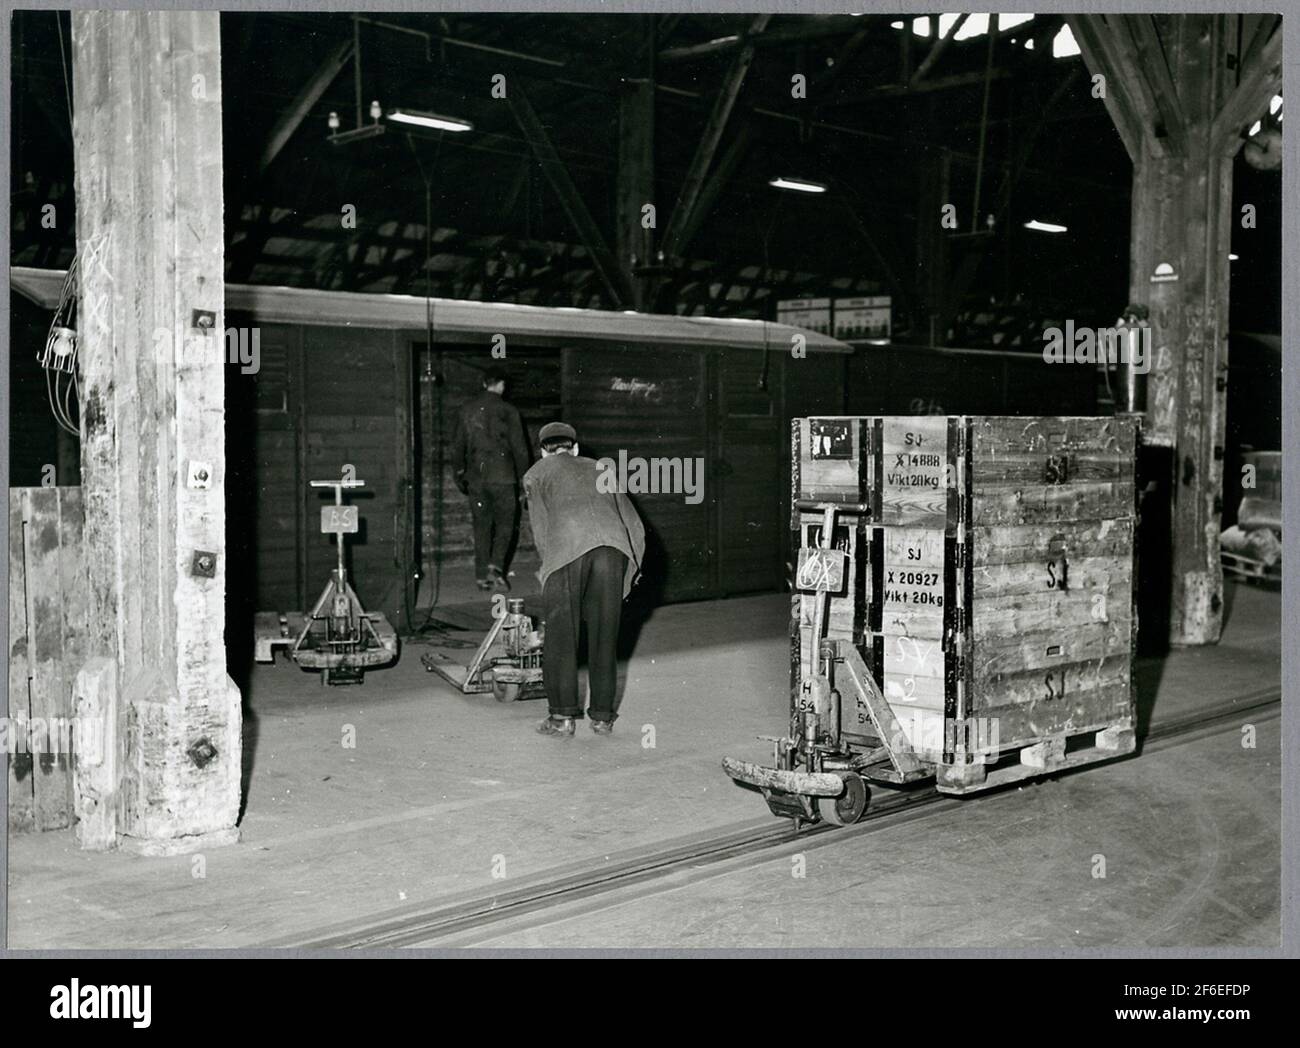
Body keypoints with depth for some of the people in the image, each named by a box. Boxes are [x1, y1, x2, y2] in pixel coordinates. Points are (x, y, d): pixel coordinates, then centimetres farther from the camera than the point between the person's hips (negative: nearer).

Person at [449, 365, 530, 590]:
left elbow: (457, 446, 11)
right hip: (502, 476, -3)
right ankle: (495, 567, -11)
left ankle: (482, 576, 9)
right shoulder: (507, 411, -5)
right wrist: (523, 476, 6)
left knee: (481, 526, 10)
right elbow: (519, 447, -3)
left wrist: (459, 474, 20)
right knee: (505, 523, 6)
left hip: (476, 478, 3)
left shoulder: (467, 410, 6)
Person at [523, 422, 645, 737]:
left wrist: (550, 568, 22)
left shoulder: (536, 473, 27)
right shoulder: (600, 470, 36)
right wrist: (629, 571, 32)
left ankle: (562, 716, 8)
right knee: (604, 635, 11)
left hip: (567, 546, -3)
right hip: (614, 544, 3)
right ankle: (603, 717, 16)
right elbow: (635, 526, 28)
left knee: (561, 635, 6)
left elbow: (541, 527, 13)